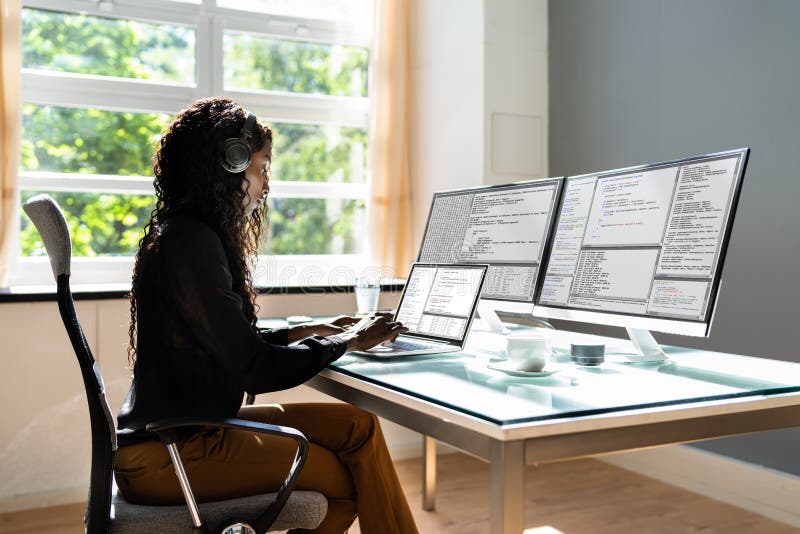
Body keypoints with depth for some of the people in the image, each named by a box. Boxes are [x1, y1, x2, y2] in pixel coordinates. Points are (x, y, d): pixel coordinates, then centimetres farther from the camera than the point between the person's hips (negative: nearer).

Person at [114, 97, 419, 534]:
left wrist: (306, 332, 10)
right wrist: (349, 341, -8)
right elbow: (254, 370, -20)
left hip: (190, 425, 9)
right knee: (349, 480, -10)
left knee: (356, 427, 0)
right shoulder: (190, 244, -19)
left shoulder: (190, 236, 12)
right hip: (163, 453, -9)